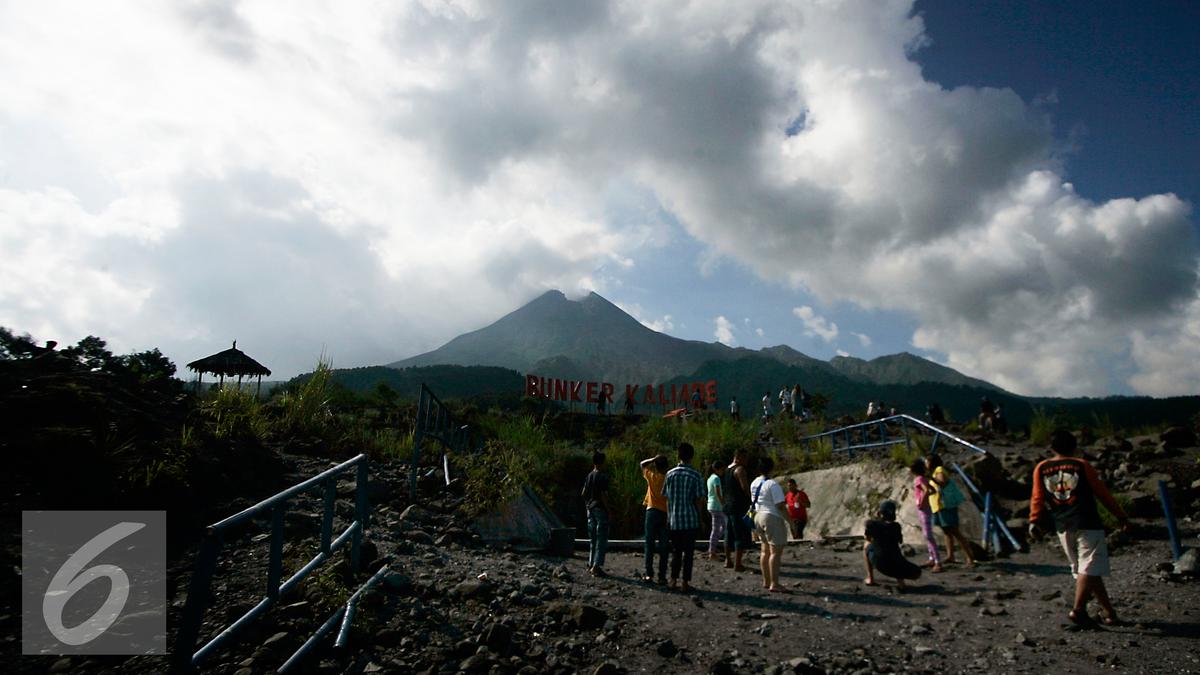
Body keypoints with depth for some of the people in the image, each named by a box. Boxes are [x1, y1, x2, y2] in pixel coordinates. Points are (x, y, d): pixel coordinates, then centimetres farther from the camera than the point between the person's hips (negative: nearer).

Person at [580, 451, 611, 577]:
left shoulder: (589, 476, 9)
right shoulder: (603, 477, -14)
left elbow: (583, 494, 12)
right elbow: (603, 495, -19)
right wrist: (607, 509, -12)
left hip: (590, 509, 8)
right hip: (600, 509, -8)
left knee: (592, 538, 16)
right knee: (601, 539, -4)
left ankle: (591, 564, 20)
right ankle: (596, 566, -8)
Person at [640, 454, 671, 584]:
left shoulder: (652, 476, -1)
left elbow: (643, 463, 17)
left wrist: (654, 459, 7)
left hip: (652, 512, 0)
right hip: (666, 513, 0)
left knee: (649, 544, 5)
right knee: (663, 546, 4)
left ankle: (649, 574, 2)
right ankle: (662, 576, 3)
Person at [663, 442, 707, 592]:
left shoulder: (670, 474, 1)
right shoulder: (696, 475, -6)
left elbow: (667, 497, 5)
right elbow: (699, 499, -6)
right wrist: (699, 517, 7)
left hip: (674, 519, 3)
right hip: (690, 519, -3)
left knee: (676, 551, 14)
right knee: (688, 551, 5)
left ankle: (673, 580, 16)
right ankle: (685, 582, 5)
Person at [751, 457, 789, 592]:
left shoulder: (754, 483, 10)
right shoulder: (772, 484, -16)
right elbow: (780, 505, -18)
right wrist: (790, 521, -12)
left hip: (758, 516, 9)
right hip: (772, 518, -9)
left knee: (765, 550, 15)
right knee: (776, 552, -6)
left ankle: (766, 581, 19)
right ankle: (774, 584, -8)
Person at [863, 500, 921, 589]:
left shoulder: (871, 524, -1)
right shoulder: (896, 526, 5)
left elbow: (866, 538, 17)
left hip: (878, 564, -1)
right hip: (896, 565, 1)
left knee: (867, 544, 29)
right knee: (917, 574, 29)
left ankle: (870, 578, 23)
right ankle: (900, 579, -3)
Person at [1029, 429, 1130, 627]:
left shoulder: (1041, 468, 8)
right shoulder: (1082, 465, 3)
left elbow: (1037, 498, 6)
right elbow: (1102, 493, 7)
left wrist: (1034, 521, 10)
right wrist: (1121, 516, 14)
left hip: (1062, 527, 4)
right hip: (1087, 524, -3)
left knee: (1083, 569, 13)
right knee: (1090, 568, -6)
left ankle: (1108, 611, 19)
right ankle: (1078, 609, -18)